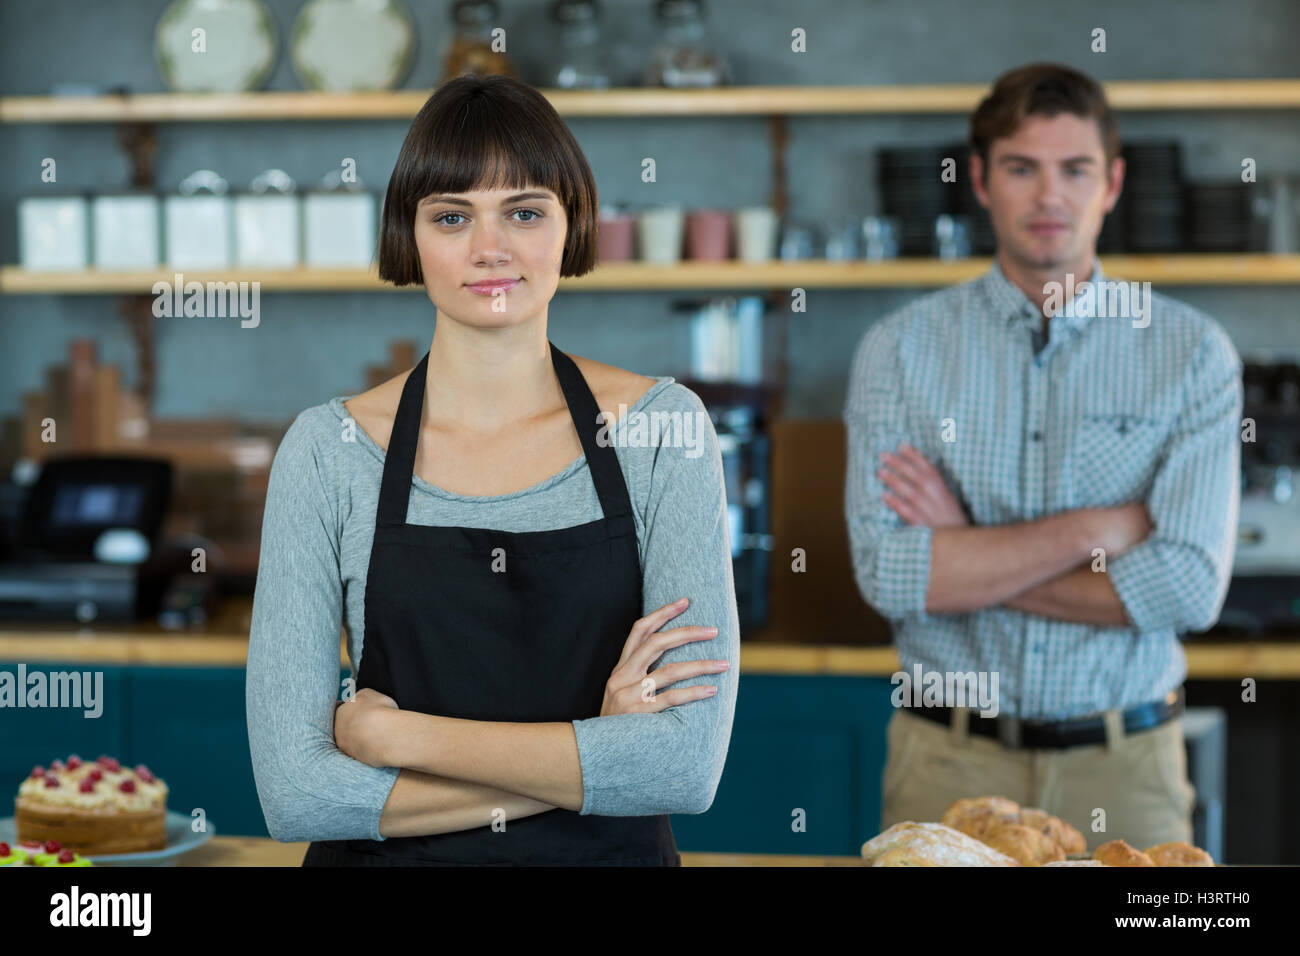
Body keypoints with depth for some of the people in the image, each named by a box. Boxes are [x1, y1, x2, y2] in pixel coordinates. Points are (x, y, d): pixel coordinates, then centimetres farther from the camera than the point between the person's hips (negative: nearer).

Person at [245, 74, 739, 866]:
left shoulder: (664, 429, -7)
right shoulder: (329, 449, -8)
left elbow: (691, 763, -17)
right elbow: (295, 790, -14)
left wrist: (395, 734, -16)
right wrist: (589, 763, -19)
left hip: (611, 857, 0)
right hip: (390, 861, 0)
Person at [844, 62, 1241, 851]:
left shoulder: (1193, 351, -1)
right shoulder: (899, 349, 0)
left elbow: (1190, 587, -12)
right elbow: (888, 574, -12)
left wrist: (964, 556, -11)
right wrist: (1098, 529, -14)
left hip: (1126, 765, 0)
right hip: (948, 763, 0)